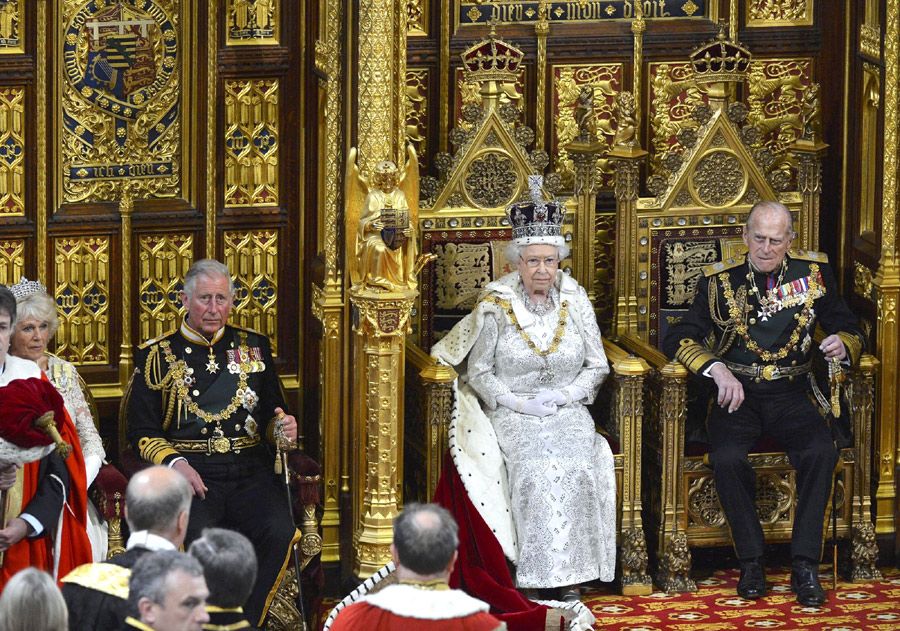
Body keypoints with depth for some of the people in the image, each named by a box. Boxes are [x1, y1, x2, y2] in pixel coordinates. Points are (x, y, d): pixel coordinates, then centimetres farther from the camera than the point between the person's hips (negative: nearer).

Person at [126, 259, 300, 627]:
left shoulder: (254, 348, 18)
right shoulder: (157, 356, 10)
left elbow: (271, 418, 24)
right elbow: (142, 434, 8)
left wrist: (283, 431, -1)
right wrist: (173, 462, -11)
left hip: (249, 472, 2)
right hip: (188, 473, -2)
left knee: (279, 533, -28)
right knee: (199, 538, -33)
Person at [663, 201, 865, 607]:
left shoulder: (814, 273, 7)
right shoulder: (720, 280, 2)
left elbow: (849, 330, 13)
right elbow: (677, 339, -3)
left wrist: (842, 345, -12)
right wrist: (717, 369, -21)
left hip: (790, 396, 1)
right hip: (737, 395, -1)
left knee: (821, 452, -30)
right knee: (726, 458, -31)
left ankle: (804, 565, -21)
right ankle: (751, 562, -15)